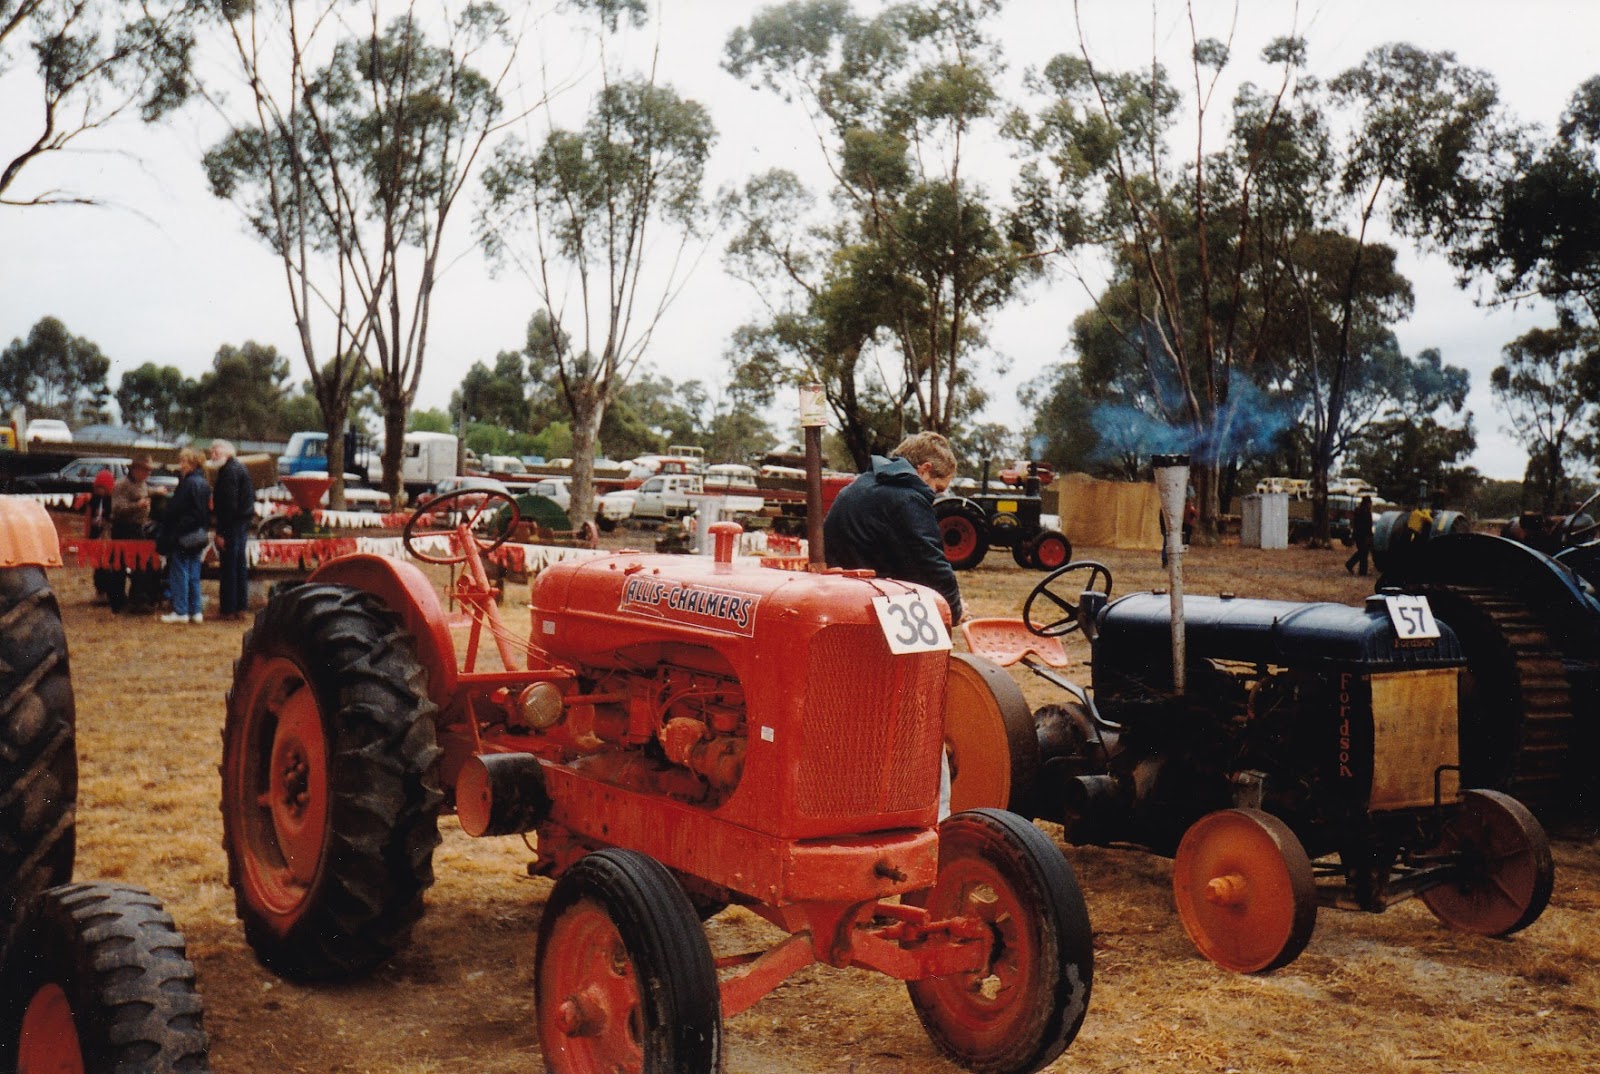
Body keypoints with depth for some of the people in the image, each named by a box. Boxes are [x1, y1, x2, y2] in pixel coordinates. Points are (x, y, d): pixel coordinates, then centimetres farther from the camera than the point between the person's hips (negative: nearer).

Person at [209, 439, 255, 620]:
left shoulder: (228, 471, -16)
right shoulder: (240, 467, 15)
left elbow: (229, 503, -21)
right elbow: (251, 495, 20)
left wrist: (221, 532, -21)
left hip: (232, 523, -10)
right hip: (244, 522, 10)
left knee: (229, 566, -4)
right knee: (240, 564, 14)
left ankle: (228, 608, -1)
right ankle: (240, 607, 19)